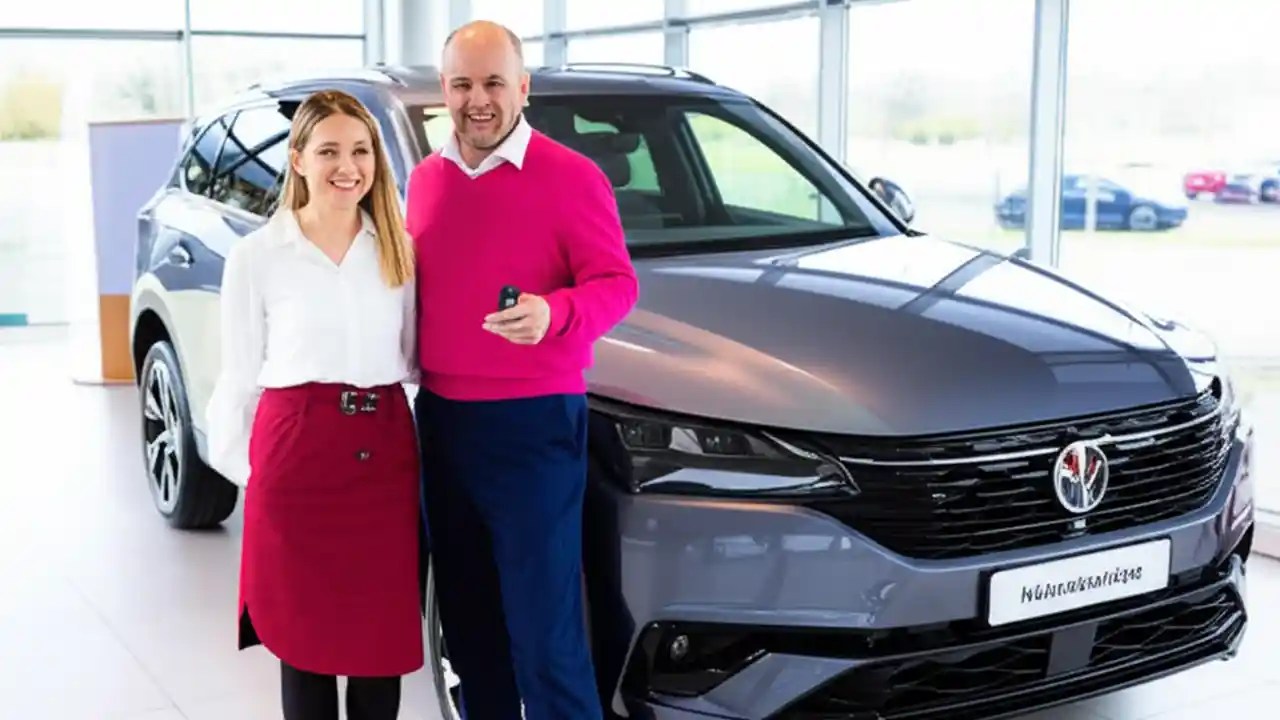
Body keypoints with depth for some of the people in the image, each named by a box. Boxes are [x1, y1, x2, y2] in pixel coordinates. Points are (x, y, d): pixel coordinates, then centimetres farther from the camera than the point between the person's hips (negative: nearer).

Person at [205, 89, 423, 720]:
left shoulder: (399, 249, 8)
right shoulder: (256, 256, -1)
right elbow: (239, 376, 3)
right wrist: (244, 465, 1)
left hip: (385, 449, 3)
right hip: (297, 451, -2)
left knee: (384, 628, 8)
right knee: (307, 629, 6)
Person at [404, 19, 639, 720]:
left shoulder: (571, 176, -8)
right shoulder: (425, 178, 10)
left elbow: (617, 283, -9)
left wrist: (553, 314, -29)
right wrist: (411, 379, 5)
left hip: (532, 425, -6)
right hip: (440, 419, 6)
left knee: (544, 628, -3)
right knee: (466, 618, 16)